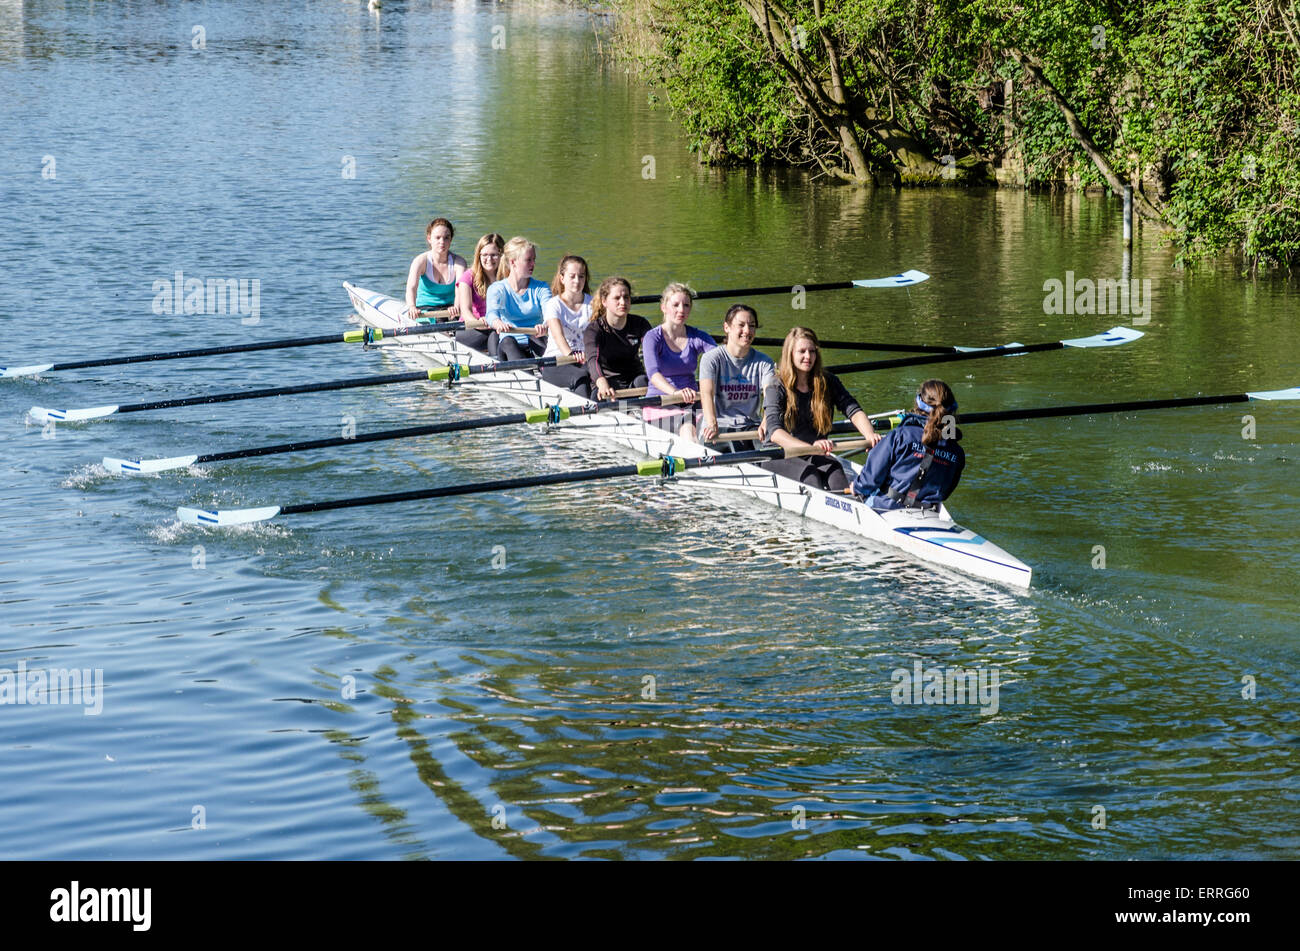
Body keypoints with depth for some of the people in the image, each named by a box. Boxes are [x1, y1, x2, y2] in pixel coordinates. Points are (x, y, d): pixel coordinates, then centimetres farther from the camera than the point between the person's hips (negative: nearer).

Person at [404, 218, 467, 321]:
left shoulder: (458, 262, -3)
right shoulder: (421, 261, -7)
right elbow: (411, 287, -24)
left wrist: (456, 307, -46)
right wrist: (412, 307, -48)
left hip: (449, 308, 1)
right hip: (425, 308, -1)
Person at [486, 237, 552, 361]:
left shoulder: (540, 288, 8)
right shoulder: (497, 289, 4)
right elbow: (492, 312, -18)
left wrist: (544, 326, -41)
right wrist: (498, 323, -47)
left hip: (535, 346, 1)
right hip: (508, 349, -1)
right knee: (507, 341, -35)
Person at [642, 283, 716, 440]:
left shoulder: (698, 338, 9)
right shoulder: (653, 337, -3)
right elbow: (653, 372, -20)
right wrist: (675, 392, -41)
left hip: (691, 404, 3)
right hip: (659, 405, -3)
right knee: (687, 424, -34)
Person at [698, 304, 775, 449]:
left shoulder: (764, 362, 8)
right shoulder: (711, 358, -1)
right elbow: (707, 393, -18)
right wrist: (712, 424, -39)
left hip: (750, 426, 3)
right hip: (721, 426, -3)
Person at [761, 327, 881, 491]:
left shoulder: (828, 383, 6)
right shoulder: (776, 389, -8)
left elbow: (853, 411, -7)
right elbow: (775, 433, -23)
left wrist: (870, 435, -30)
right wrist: (810, 447, -41)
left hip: (815, 457, 2)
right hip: (779, 458, -2)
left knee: (833, 468, -30)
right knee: (809, 473, -33)